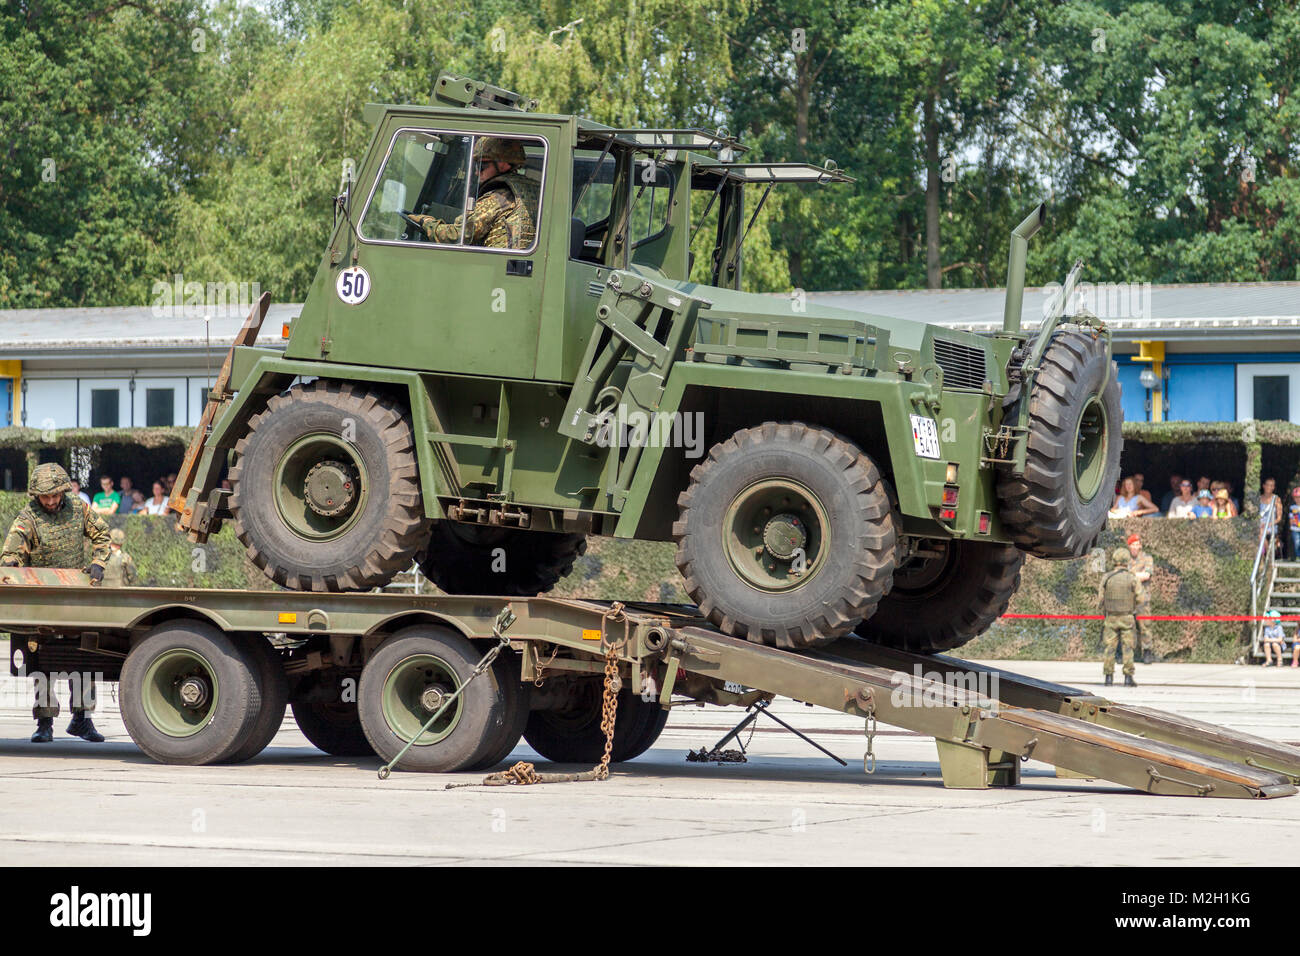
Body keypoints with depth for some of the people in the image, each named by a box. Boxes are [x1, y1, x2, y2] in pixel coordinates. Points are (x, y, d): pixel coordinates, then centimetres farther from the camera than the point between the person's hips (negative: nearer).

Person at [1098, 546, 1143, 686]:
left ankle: (1109, 676, 7)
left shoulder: (1106, 577, -5)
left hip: (1110, 617, 1)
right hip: (1127, 617, -1)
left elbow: (1100, 599, -2)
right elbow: (1139, 598, -4)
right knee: (1128, 647, 4)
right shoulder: (1132, 578, -9)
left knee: (1109, 647, 7)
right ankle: (1128, 677, 0)